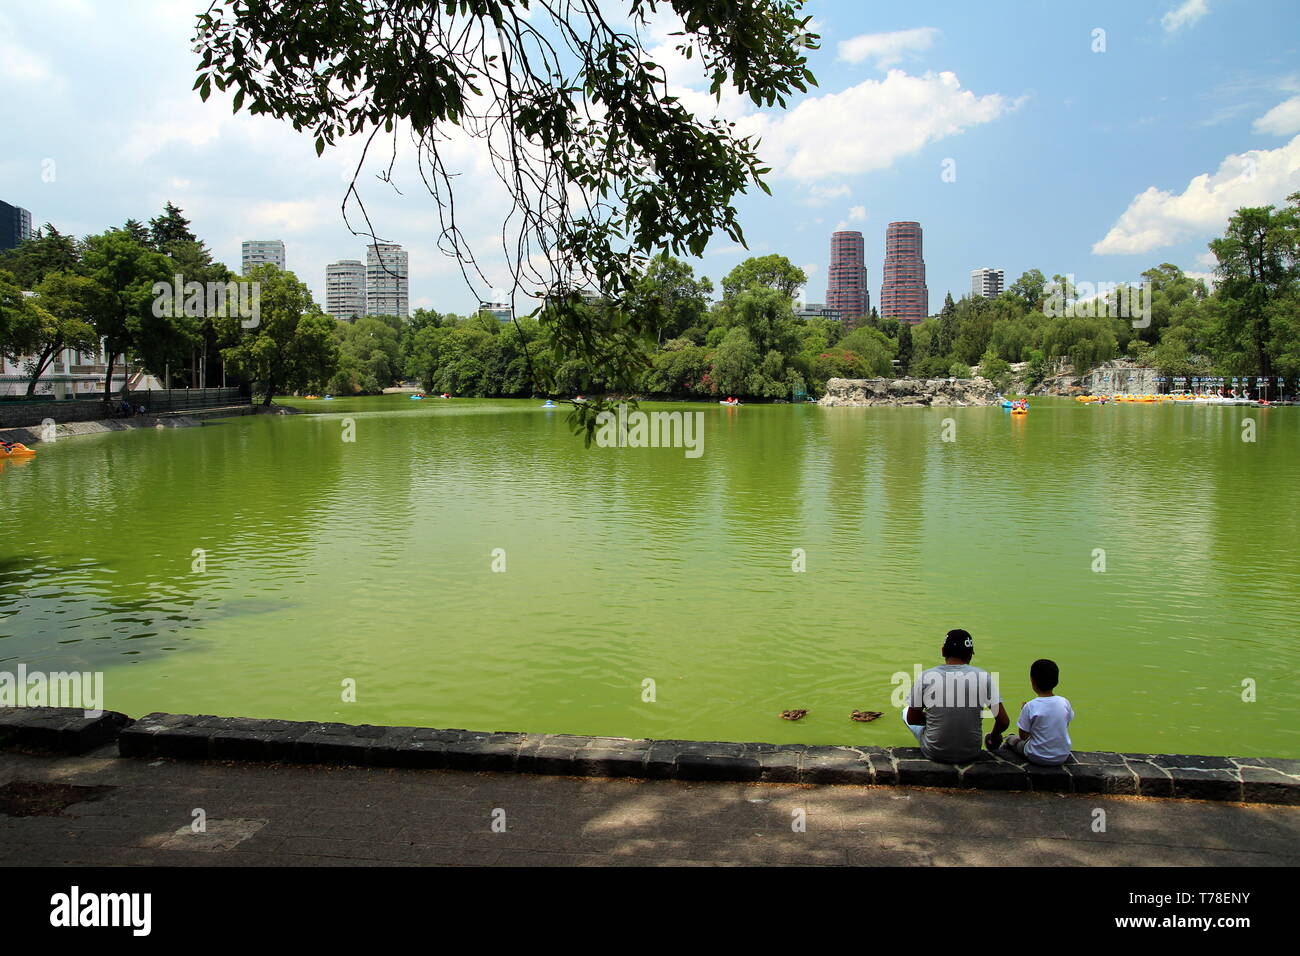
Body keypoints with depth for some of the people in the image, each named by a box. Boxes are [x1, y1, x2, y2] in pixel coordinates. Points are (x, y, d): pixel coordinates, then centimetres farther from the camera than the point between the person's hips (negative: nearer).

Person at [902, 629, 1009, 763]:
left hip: (934, 753, -1)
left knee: (906, 711, 25)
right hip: (970, 754, 2)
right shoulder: (984, 677, -9)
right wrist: (994, 737, 15)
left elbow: (911, 719, -1)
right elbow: (1003, 721, -6)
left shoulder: (924, 677, -10)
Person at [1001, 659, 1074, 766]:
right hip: (1063, 757, 4)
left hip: (1037, 758, -4)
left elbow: (1023, 736, -10)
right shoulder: (1065, 703, -9)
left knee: (1010, 739, 20)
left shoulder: (1030, 706, -20)